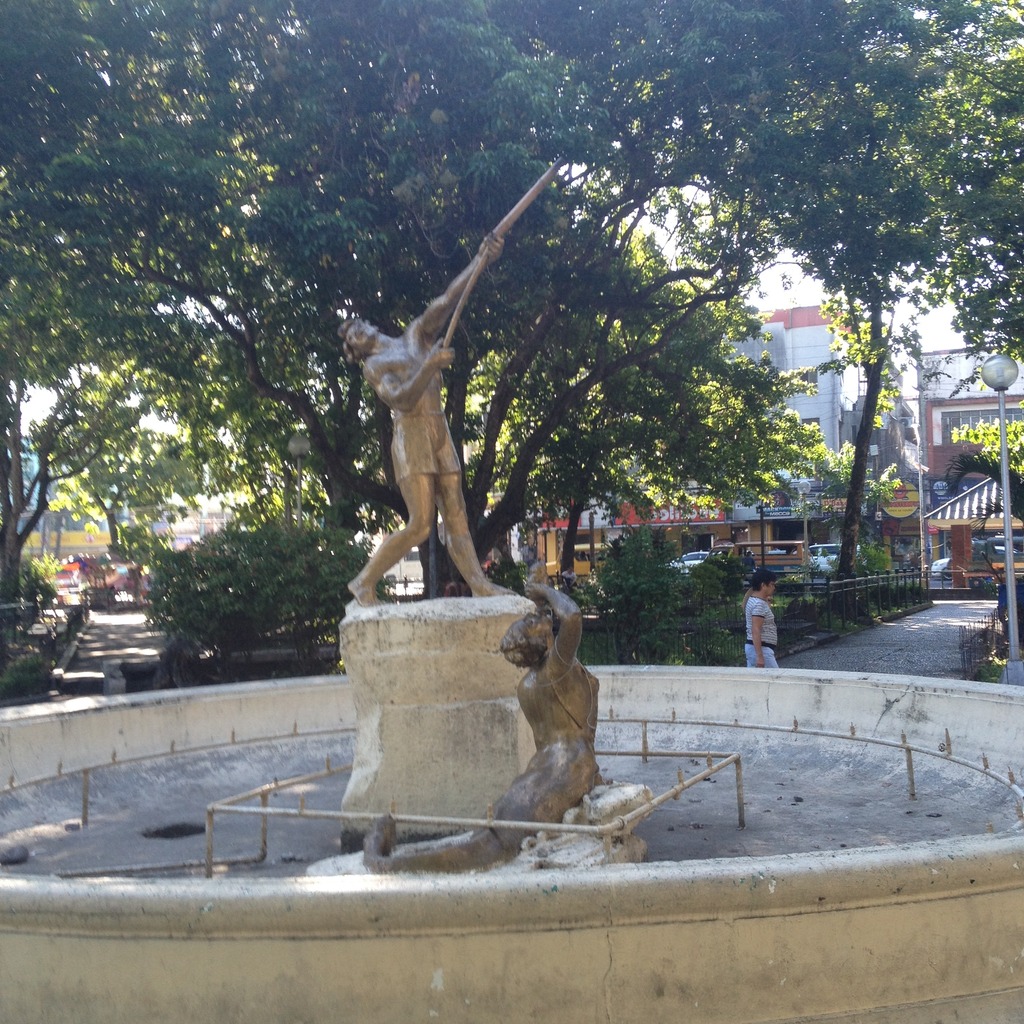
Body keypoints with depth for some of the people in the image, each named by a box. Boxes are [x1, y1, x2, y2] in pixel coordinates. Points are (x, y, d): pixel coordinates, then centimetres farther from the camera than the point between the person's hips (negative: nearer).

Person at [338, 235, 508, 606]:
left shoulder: (416, 335, 17)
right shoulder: (373, 366, 4)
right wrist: (431, 364, -24)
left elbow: (446, 301, 3)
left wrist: (480, 260, -8)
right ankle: (365, 581, -1)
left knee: (456, 516, 0)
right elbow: (401, 399, -14)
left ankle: (479, 584, -4)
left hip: (441, 436, 5)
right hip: (411, 440, -5)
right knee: (420, 524, -11)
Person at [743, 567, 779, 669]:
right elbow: (756, 631, -23)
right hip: (761, 649, -10)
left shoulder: (753, 600, 12)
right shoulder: (759, 604, -17)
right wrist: (760, 656, -26)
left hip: (752, 647, 10)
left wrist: (766, 601, 16)